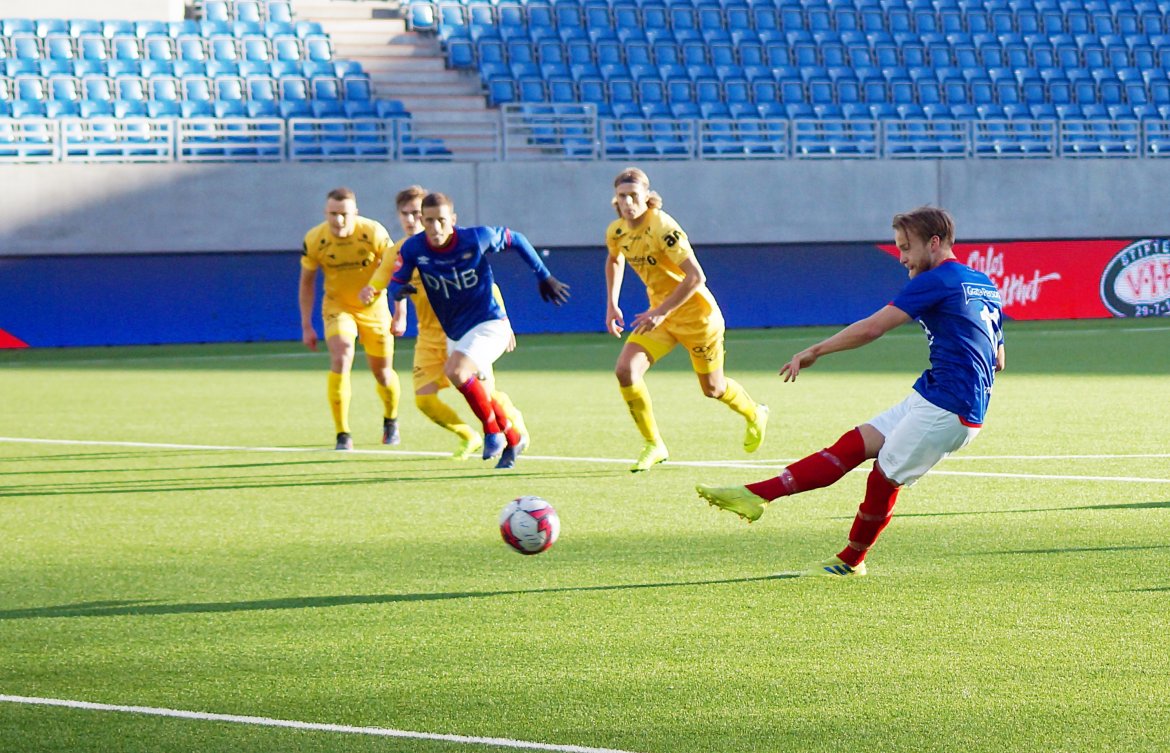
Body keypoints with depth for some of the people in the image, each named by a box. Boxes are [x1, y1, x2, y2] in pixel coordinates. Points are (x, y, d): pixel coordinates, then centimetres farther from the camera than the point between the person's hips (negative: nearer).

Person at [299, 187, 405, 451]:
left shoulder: (374, 233, -21)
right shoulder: (314, 240, -17)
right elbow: (307, 281, -3)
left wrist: (400, 313, -13)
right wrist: (306, 326, -2)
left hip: (373, 308, 0)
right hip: (337, 306, 0)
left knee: (382, 372, 8)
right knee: (341, 359, -23)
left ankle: (391, 420, 40)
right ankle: (343, 434, -18)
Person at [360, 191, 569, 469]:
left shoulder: (476, 238, -18)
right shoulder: (413, 248, -12)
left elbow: (514, 239, -1)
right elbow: (395, 282, -4)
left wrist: (544, 276, 4)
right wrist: (399, 290, -30)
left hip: (488, 324, -6)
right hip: (454, 333, 6)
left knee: (455, 370, -29)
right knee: (481, 397, 15)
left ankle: (493, 432, -11)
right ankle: (513, 441, 41)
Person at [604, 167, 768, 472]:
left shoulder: (662, 227, -26)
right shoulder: (616, 232, -4)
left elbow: (695, 276, -30)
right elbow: (614, 260, 21)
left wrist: (661, 312, -31)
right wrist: (611, 305, 13)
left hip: (696, 313, -6)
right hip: (659, 314, 6)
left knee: (712, 388, 12)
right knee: (625, 370, -16)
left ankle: (755, 415, 46)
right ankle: (653, 445, -2)